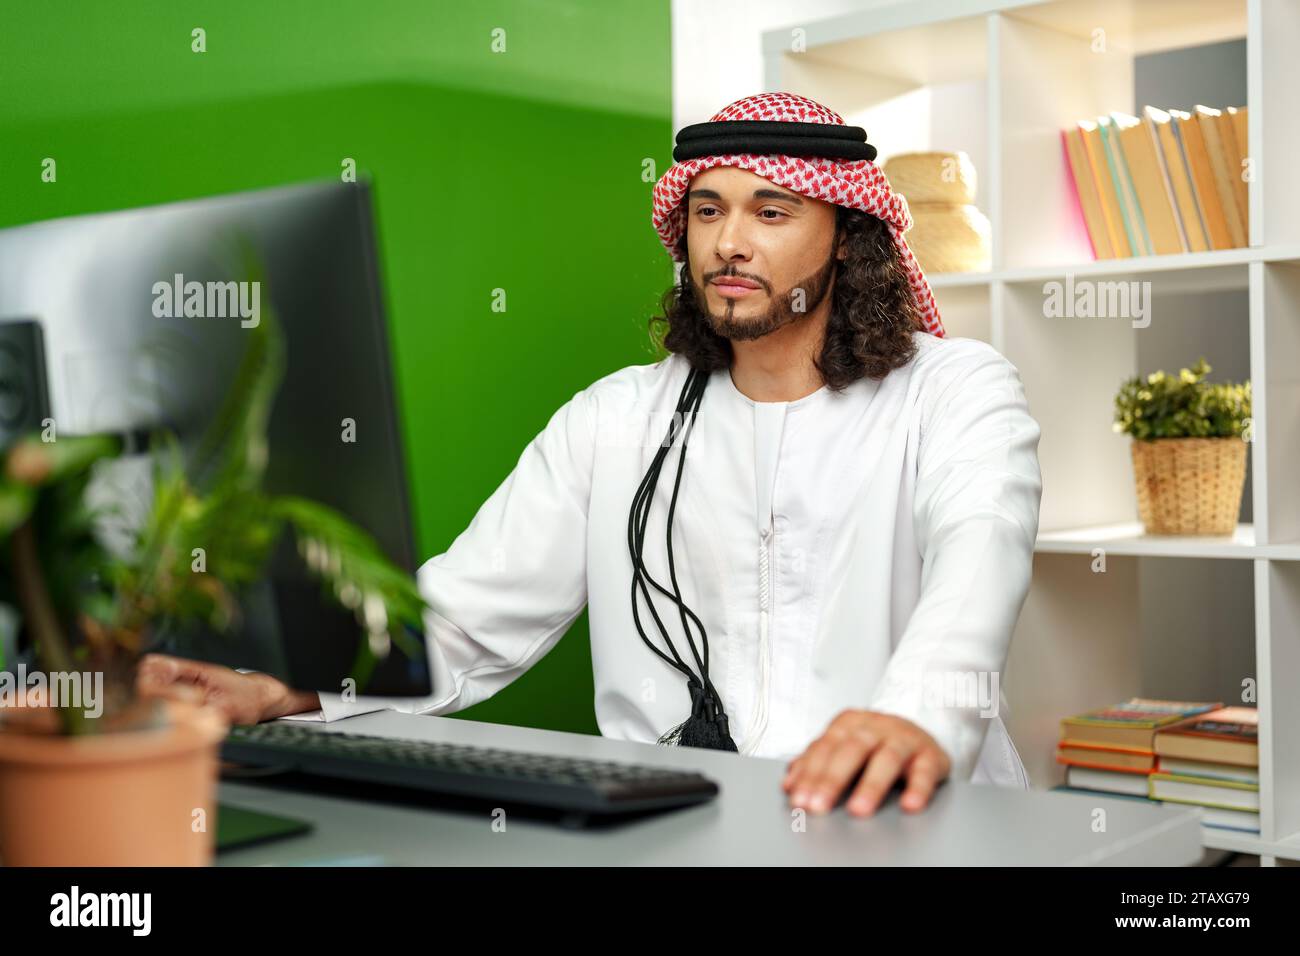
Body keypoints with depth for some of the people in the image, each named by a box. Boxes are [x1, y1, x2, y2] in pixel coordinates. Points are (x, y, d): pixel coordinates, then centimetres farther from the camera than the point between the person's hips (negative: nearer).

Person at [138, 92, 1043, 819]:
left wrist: (924, 712, -42)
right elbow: (466, 614, 7)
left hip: (898, 825, -2)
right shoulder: (615, 420, 14)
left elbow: (980, 550, -18)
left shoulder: (953, 392, 4)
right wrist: (289, 685, -13)